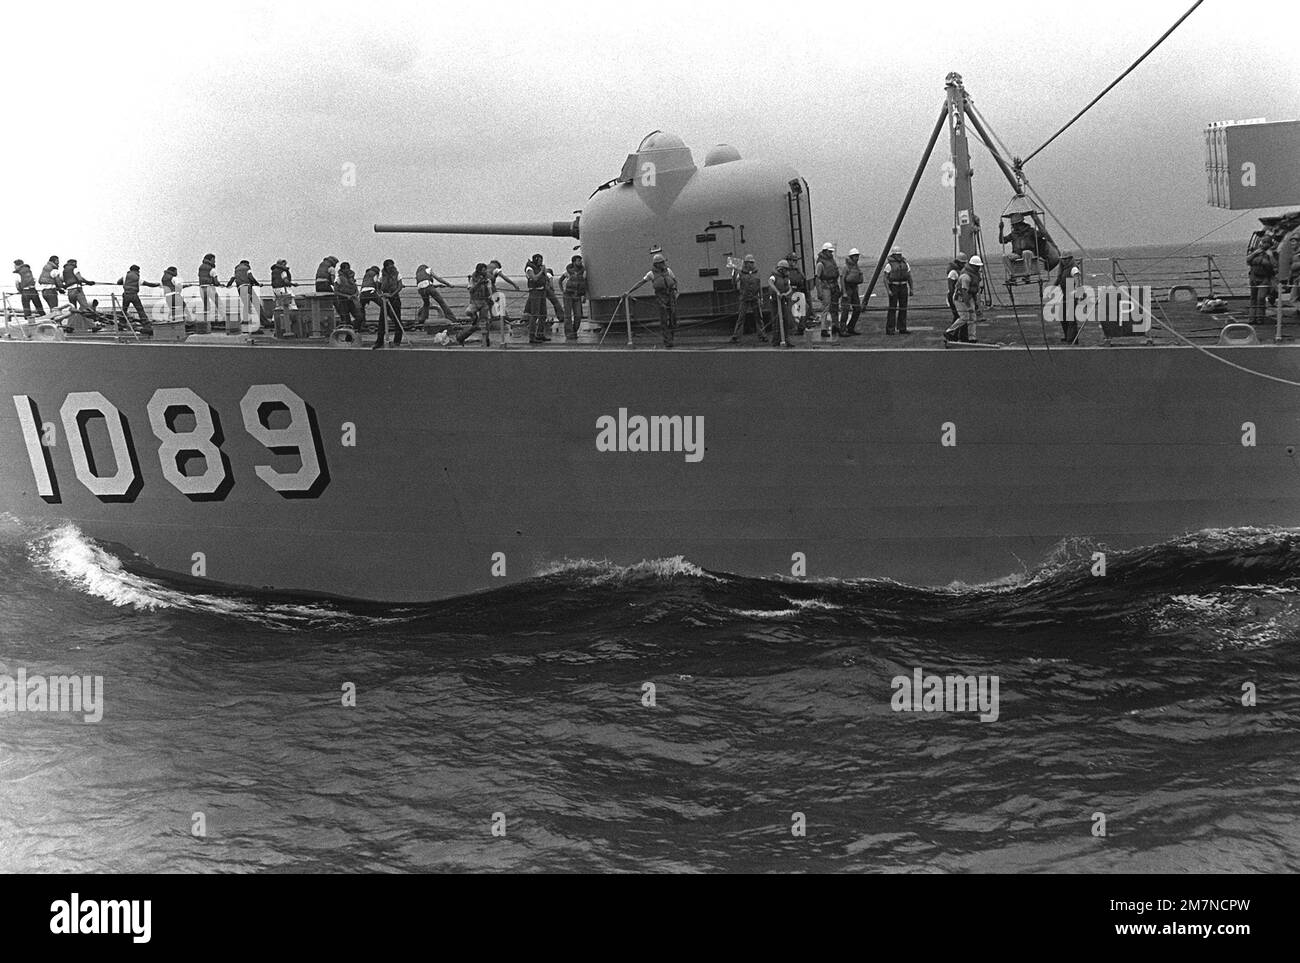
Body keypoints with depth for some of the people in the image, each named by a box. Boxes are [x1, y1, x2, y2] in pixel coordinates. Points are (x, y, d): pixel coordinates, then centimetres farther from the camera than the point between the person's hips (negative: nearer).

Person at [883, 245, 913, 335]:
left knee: (903, 308, 4)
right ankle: (889, 329, -5)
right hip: (893, 287, -5)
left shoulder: (905, 263, 9)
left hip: (903, 287, 5)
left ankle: (902, 328, 10)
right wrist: (888, 290, -18)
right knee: (893, 308, -7)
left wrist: (911, 289, 6)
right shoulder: (889, 265, -7)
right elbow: (885, 278, -9)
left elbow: (909, 277, 13)